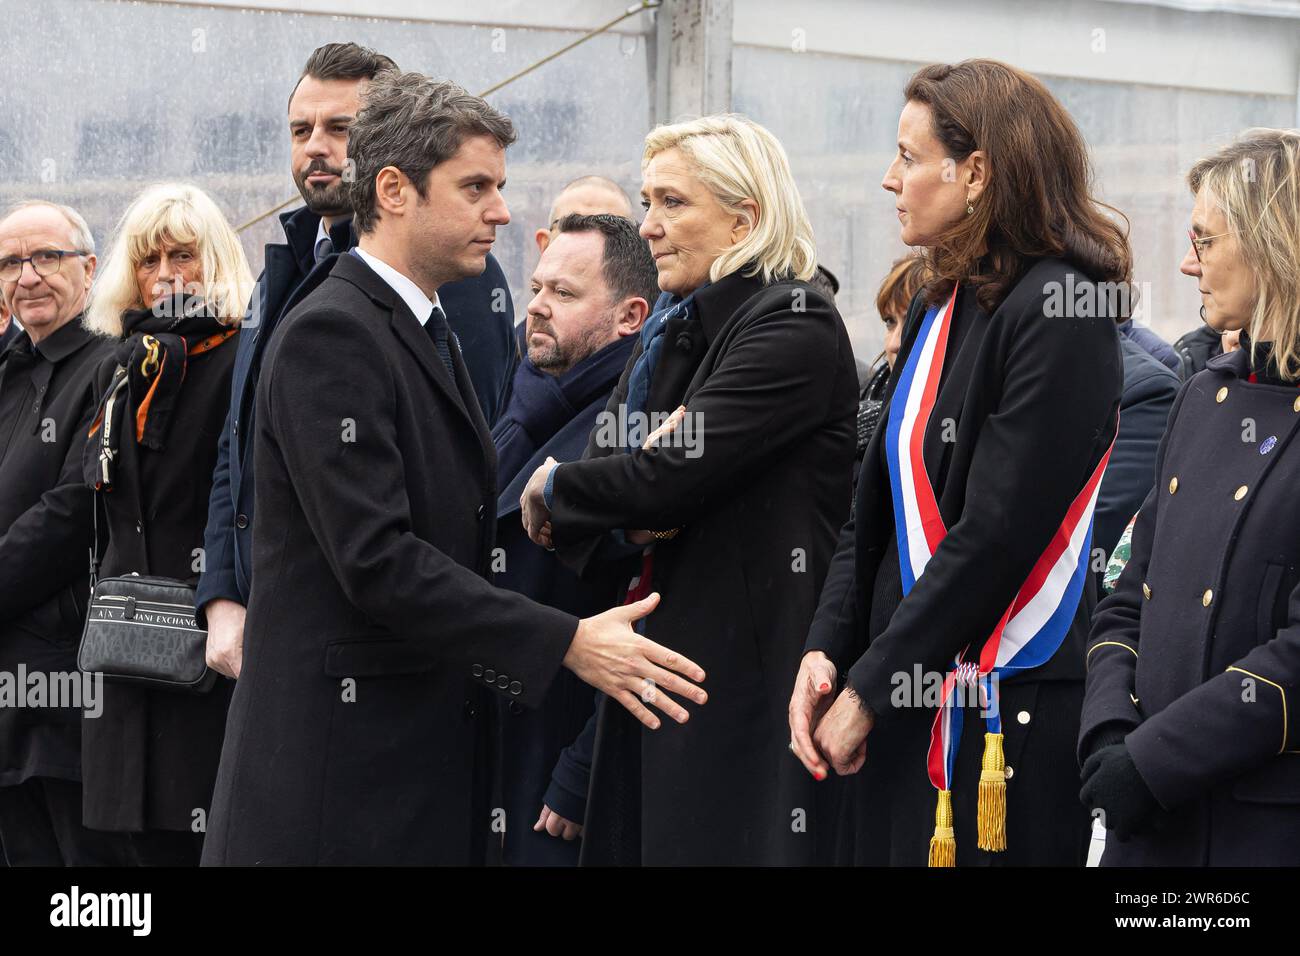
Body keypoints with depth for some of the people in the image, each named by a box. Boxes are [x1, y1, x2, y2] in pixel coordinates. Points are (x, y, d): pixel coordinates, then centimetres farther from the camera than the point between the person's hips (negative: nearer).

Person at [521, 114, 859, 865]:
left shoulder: (794, 329, -12)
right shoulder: (675, 330, 14)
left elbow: (670, 478, -20)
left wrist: (555, 488, -2)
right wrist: (629, 519, -13)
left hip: (750, 674, -8)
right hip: (657, 657, 8)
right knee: (638, 839, 8)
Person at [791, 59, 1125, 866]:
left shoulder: (1058, 315, -14)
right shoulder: (940, 308, 13)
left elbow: (997, 537, -19)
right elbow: (878, 510, 12)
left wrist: (868, 689, -15)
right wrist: (826, 651, -2)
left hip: (1006, 712, -8)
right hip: (905, 703, 8)